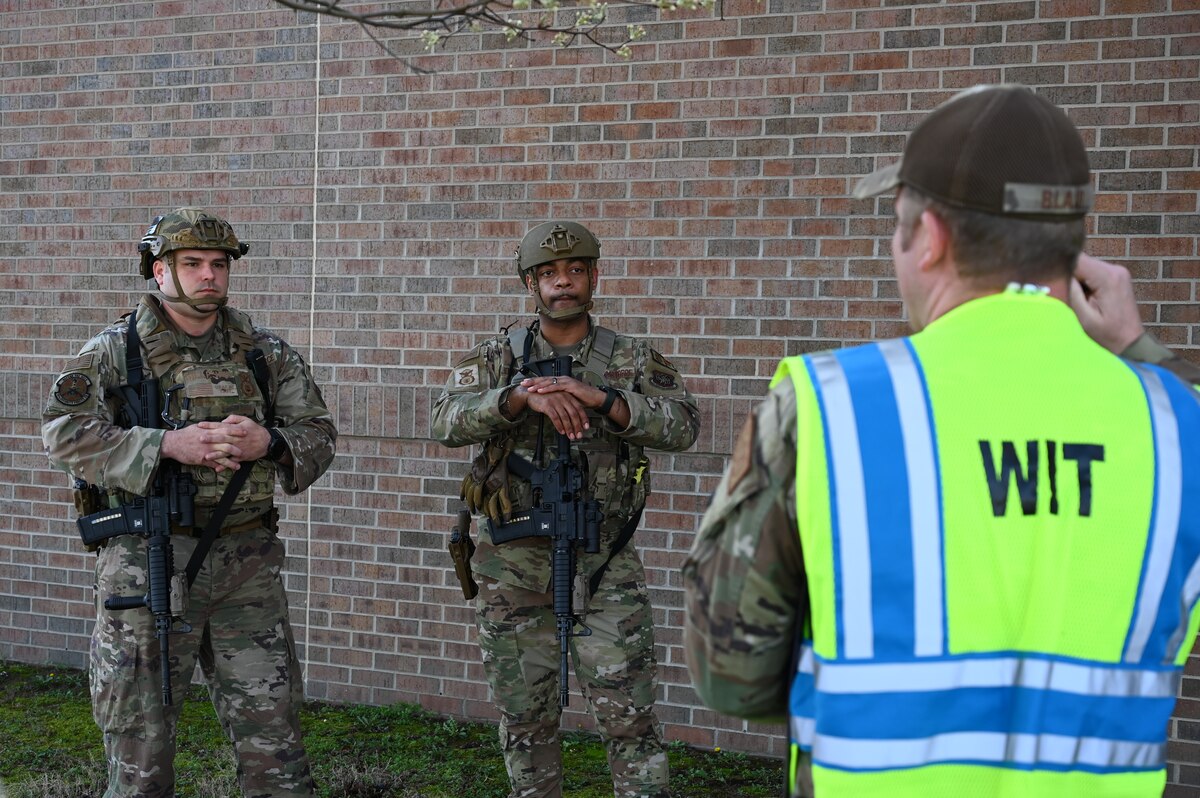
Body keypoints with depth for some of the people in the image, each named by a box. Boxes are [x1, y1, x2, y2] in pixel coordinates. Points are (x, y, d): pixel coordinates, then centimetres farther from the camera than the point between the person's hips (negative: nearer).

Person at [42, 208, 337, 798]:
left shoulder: (267, 354, 10)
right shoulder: (113, 353, 0)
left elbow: (318, 433, 8)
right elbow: (66, 433, -13)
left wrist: (268, 442, -13)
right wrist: (168, 445, -23)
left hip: (247, 565, 3)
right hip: (147, 565, -2)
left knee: (273, 737, 6)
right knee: (140, 739, 7)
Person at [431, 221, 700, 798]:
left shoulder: (633, 361, 2)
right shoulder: (497, 359, 4)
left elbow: (682, 425, -14)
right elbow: (448, 421, -13)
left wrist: (600, 397, -27)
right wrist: (523, 395, -29)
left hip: (604, 565, -1)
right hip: (513, 563, 1)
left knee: (628, 714, -2)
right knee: (525, 717, 11)